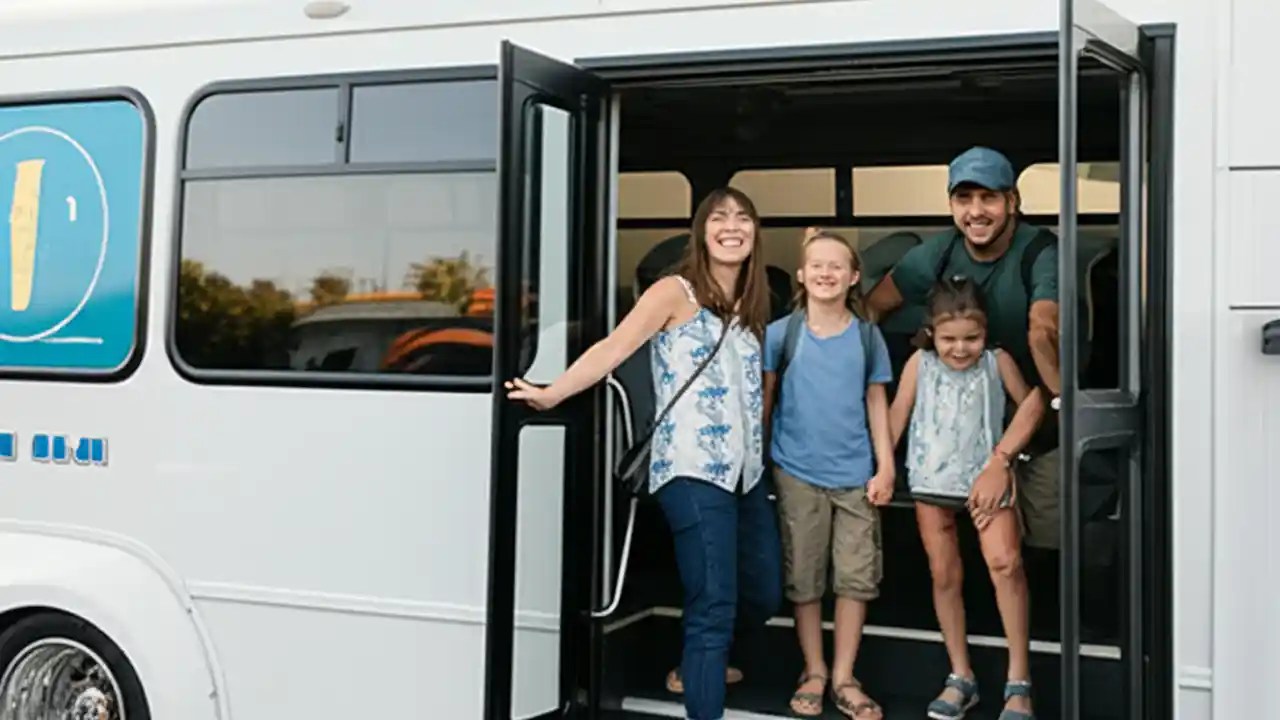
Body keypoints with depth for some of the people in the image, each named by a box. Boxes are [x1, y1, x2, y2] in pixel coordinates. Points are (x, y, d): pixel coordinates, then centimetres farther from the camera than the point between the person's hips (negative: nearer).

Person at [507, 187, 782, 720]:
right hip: (693, 472, -7)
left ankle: (701, 660, 43)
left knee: (764, 596, 15)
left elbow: (757, 388, 15)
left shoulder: (750, 307, 18)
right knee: (714, 610, -11)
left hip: (747, 474, 8)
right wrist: (552, 394, -21)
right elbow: (613, 349, -15)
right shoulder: (676, 292, -2)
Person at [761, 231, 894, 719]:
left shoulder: (868, 336, 3)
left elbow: (876, 402, 7)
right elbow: (764, 397, 5)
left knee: (858, 576, 2)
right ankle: (813, 672, 20)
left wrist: (885, 466, 1)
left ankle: (844, 678, 14)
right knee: (802, 578, 6)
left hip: (856, 473, 1)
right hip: (798, 472, -1)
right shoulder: (781, 333, -1)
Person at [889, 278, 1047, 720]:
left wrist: (1002, 459, -7)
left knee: (1005, 563, -17)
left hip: (986, 475, -2)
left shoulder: (998, 362, -3)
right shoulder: (920, 364, -1)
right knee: (944, 576, 7)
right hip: (932, 481, 2)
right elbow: (897, 415, 3)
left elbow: (1032, 404, 0)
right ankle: (960, 678, 22)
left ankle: (1018, 680, -6)